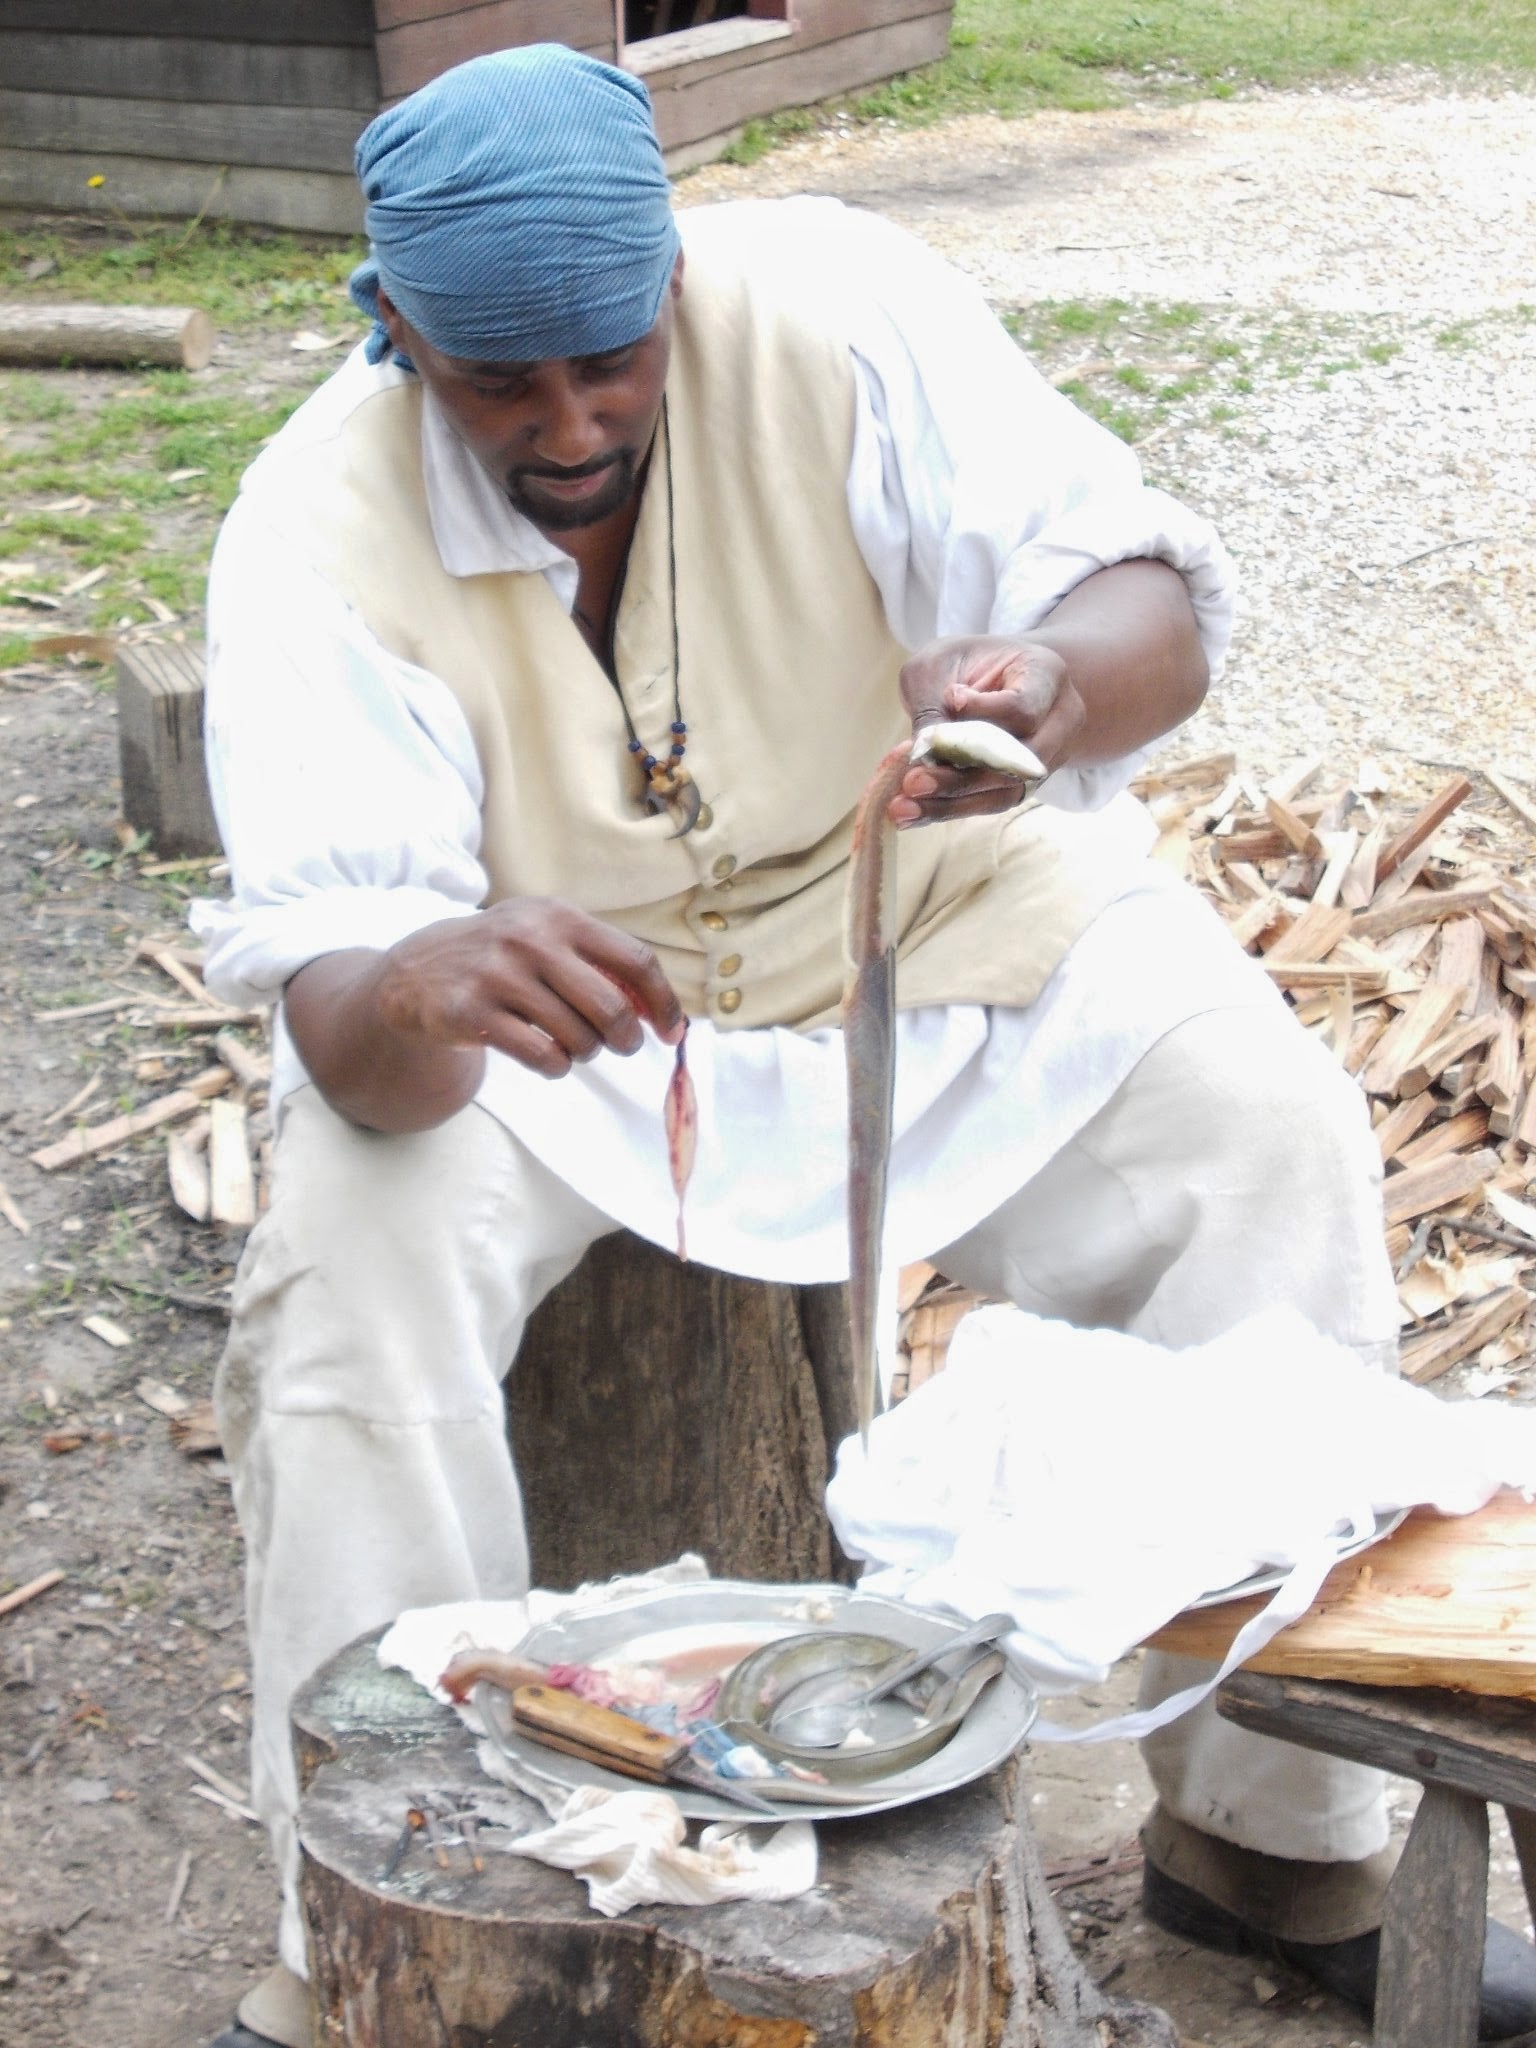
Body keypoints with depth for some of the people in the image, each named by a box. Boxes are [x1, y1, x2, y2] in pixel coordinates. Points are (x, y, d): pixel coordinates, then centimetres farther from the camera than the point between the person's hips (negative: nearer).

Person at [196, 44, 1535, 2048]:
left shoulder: (835, 306, -20)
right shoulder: (323, 531, -21)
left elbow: (1157, 607, -23)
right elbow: (336, 1009, -30)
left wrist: (1060, 677, -49)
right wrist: (418, 993, -56)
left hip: (940, 918, 1)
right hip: (561, 989, -1)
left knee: (1272, 1136, -21)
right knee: (353, 1232, -29)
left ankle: (1278, 1832, -5)